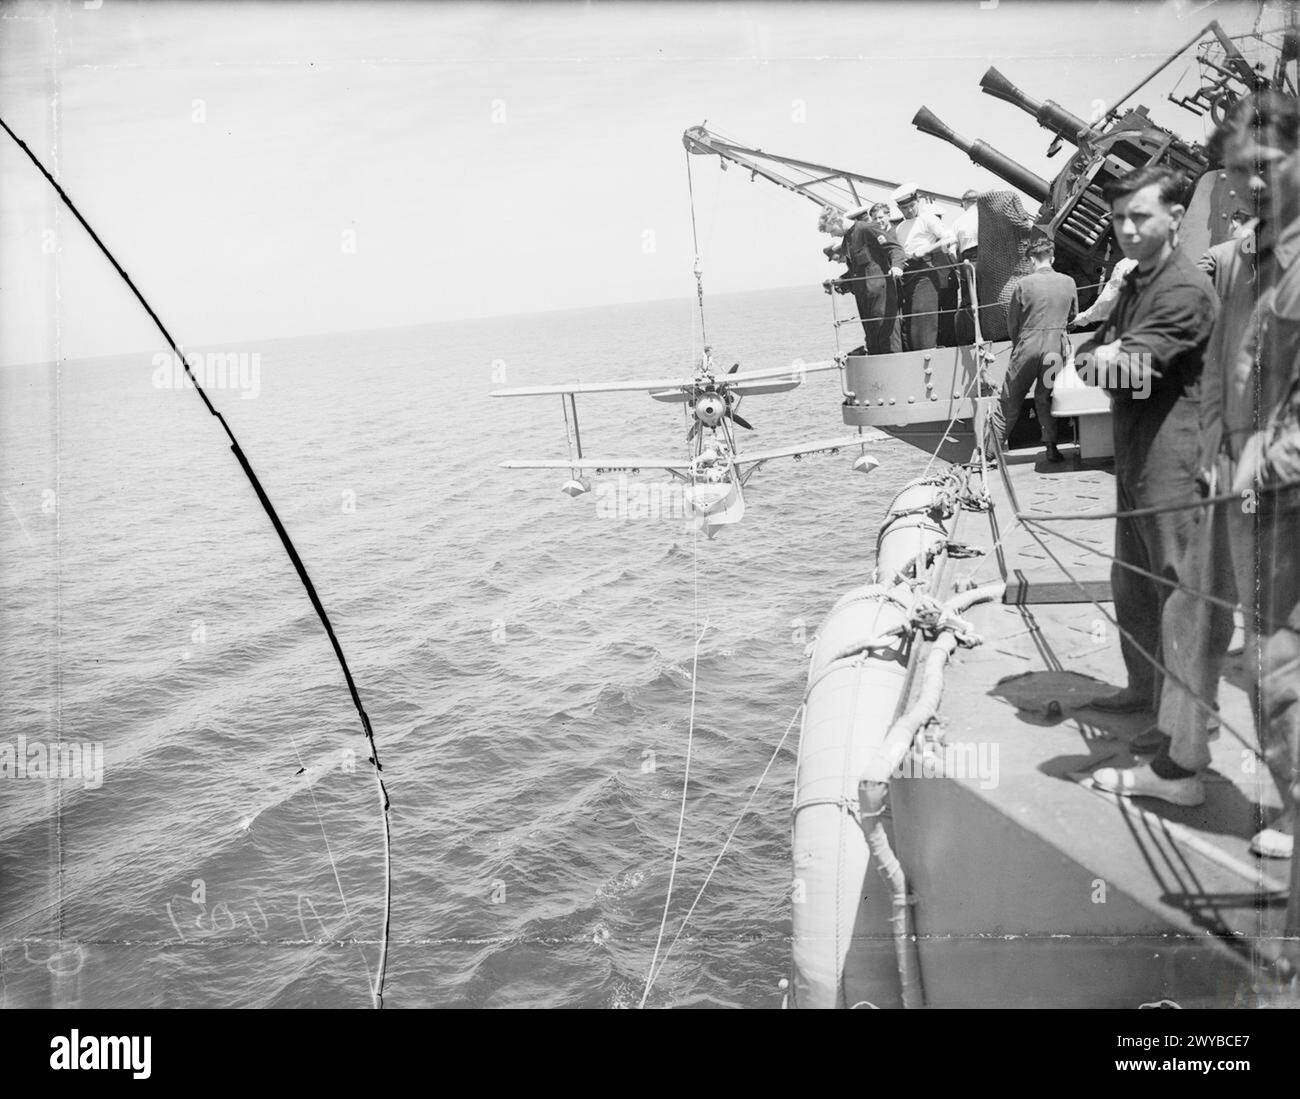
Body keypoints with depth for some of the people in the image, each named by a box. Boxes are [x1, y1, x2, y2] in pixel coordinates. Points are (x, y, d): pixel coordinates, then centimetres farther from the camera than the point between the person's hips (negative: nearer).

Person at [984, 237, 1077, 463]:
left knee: (1010, 398, 5)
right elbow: (1073, 316, 15)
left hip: (1028, 345, -3)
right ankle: (1051, 446, 9)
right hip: (1057, 346, 3)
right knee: (1045, 397, 15)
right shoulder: (1068, 282, 2)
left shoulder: (1024, 284, -7)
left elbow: (1012, 320, 1)